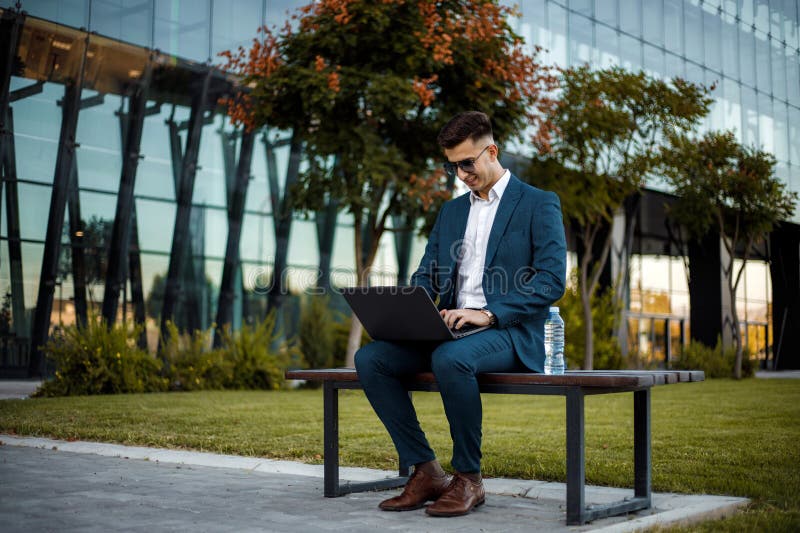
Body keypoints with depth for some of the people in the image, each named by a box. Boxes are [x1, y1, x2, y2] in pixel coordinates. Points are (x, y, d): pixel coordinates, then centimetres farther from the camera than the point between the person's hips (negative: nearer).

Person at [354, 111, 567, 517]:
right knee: (369, 358, -16)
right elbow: (426, 275, 19)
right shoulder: (451, 210, 21)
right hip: (452, 330, 7)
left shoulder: (539, 204, 1)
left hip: (510, 333, -6)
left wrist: (488, 313, -22)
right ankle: (424, 472, -10)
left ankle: (468, 478, -18)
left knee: (451, 358, -38)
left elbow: (552, 279, -11)